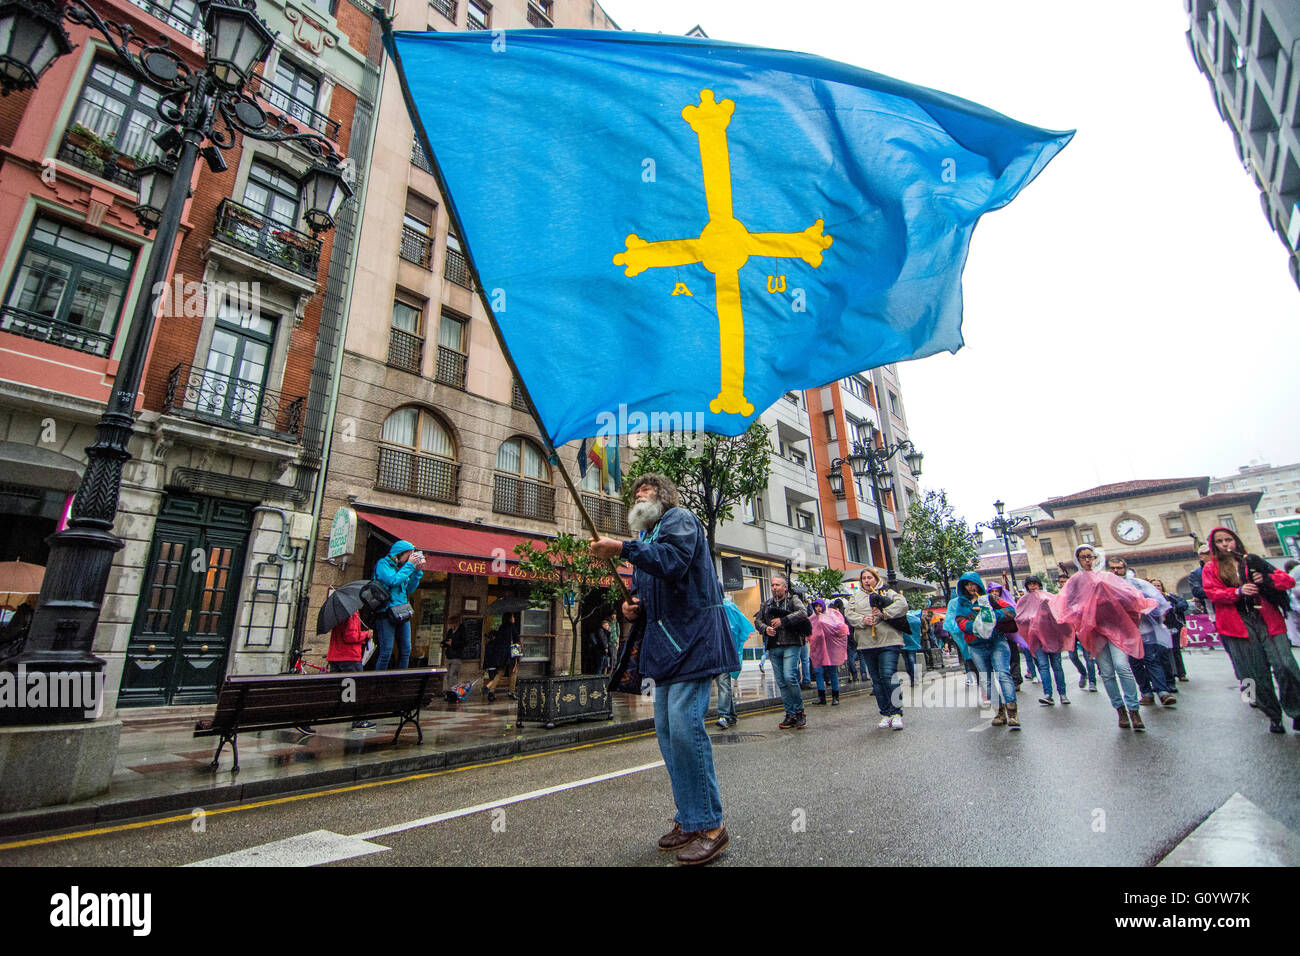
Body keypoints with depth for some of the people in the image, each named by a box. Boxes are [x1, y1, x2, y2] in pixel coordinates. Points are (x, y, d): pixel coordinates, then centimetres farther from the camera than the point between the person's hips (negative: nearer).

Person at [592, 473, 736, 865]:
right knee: (667, 729, 10)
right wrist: (634, 606, 8)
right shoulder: (648, 534, 24)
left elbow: (673, 561, -23)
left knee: (684, 726, -13)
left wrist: (624, 549, -25)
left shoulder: (679, 519, -3)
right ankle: (688, 819, 22)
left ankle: (709, 825, 0)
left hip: (692, 638, -9)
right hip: (667, 642, 9)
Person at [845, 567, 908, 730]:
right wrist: (862, 620, -13)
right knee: (876, 680, 8)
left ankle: (896, 713, -2)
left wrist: (883, 613, -16)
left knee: (888, 676, -13)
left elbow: (902, 604, -6)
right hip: (866, 644, 4)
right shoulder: (855, 596, 18)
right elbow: (848, 613, 6)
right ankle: (885, 714, 17)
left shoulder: (887, 592, 9)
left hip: (888, 642, -4)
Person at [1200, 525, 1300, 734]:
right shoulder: (1211, 567, 9)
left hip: (1267, 619, 1)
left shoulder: (1252, 561, 15)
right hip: (1237, 622, -1)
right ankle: (1273, 716, 13)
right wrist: (1238, 592, -18)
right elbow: (1211, 592, -3)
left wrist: (1267, 579, -8)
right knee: (1258, 674, 0)